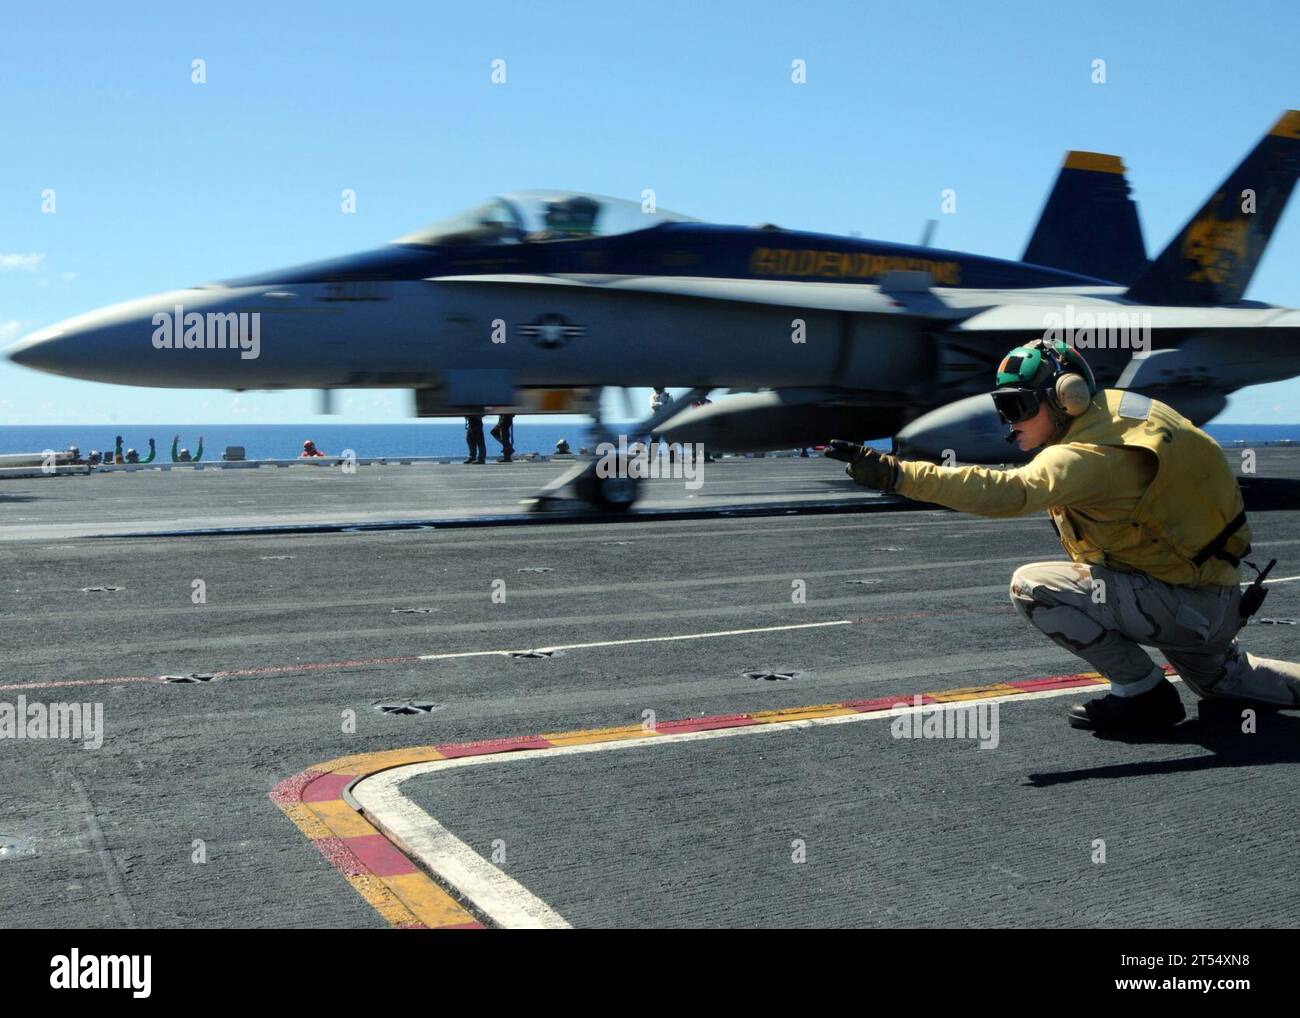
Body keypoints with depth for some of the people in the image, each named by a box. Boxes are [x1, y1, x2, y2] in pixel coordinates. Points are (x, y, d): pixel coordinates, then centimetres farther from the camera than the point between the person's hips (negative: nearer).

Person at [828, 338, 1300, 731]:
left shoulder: (1087, 456, -27)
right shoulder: (1108, 418, 4)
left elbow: (1009, 492, -42)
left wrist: (897, 474, -47)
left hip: (1190, 603, -10)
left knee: (1032, 586, -18)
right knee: (1221, 682, 37)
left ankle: (1144, 693, -7)